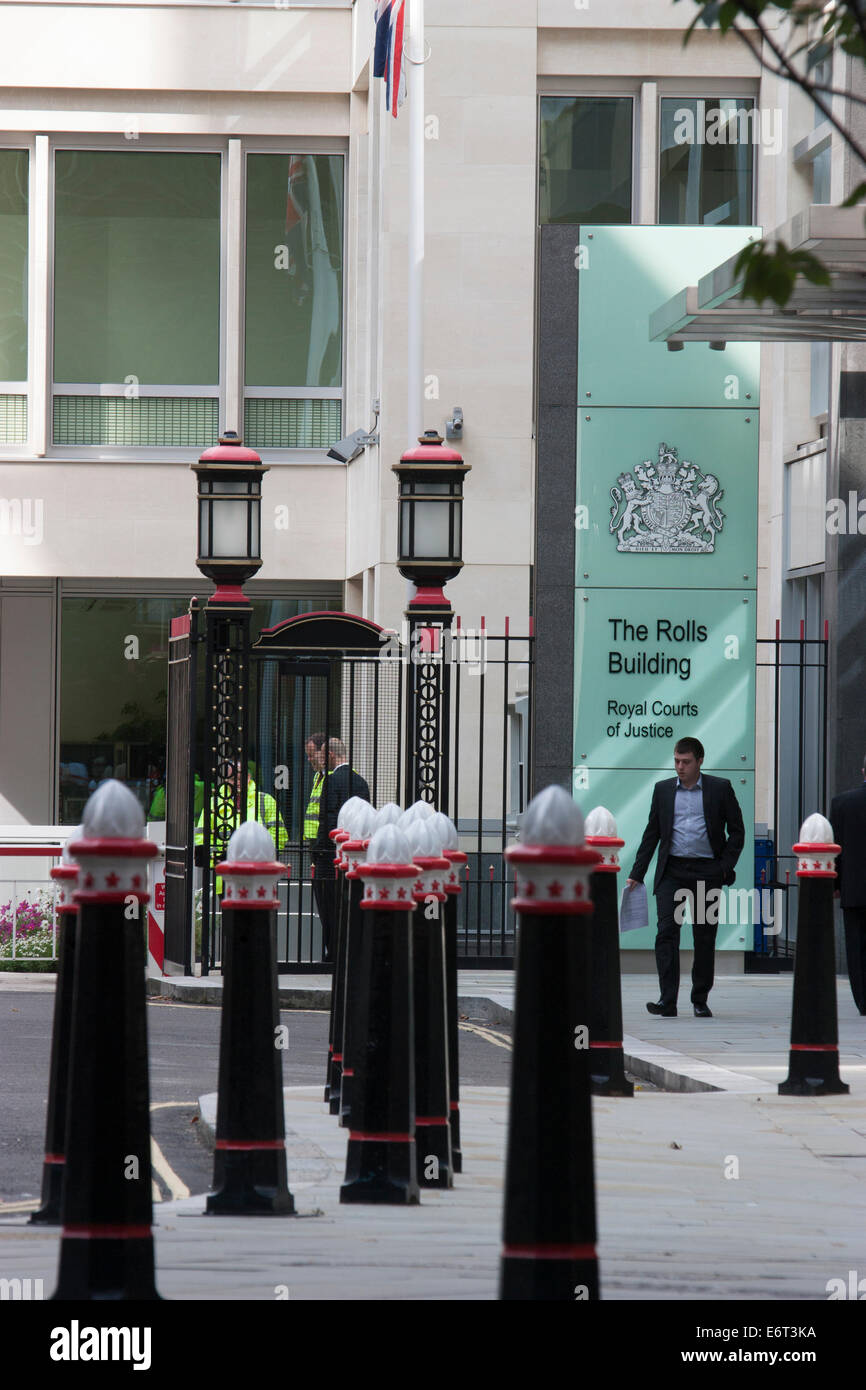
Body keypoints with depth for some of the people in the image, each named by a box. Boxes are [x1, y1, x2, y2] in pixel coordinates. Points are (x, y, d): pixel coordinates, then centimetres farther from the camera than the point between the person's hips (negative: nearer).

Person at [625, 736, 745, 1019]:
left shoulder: (720, 789, 4)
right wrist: (636, 875, 9)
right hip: (672, 871, 1)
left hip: (707, 872, -1)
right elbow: (652, 834, 14)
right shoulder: (663, 789, 10)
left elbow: (737, 831, 7)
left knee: (705, 937, 4)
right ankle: (667, 1001, -16)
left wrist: (725, 868, -4)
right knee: (667, 932, -12)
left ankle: (700, 1000, 17)